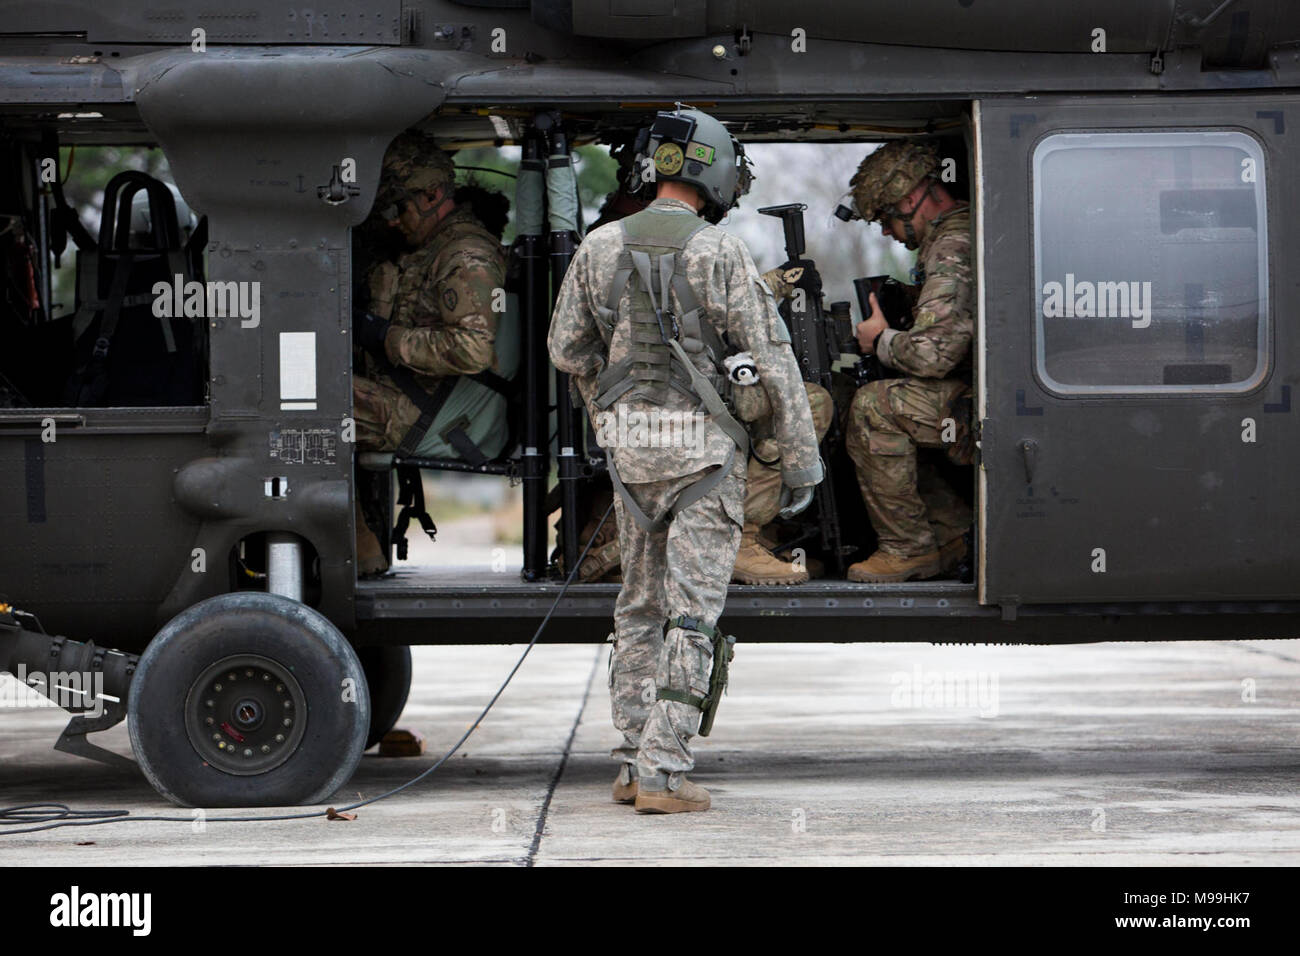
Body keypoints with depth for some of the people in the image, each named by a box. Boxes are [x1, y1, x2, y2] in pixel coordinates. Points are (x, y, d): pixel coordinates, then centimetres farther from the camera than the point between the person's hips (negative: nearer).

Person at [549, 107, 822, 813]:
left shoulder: (599, 248, 2)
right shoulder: (722, 255, -11)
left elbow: (569, 349, 10)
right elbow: (773, 362, -12)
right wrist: (801, 458, -5)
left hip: (631, 449, 5)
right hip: (705, 451, -5)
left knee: (641, 604, 16)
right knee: (691, 611, -3)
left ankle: (635, 766, 15)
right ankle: (663, 776, -8)